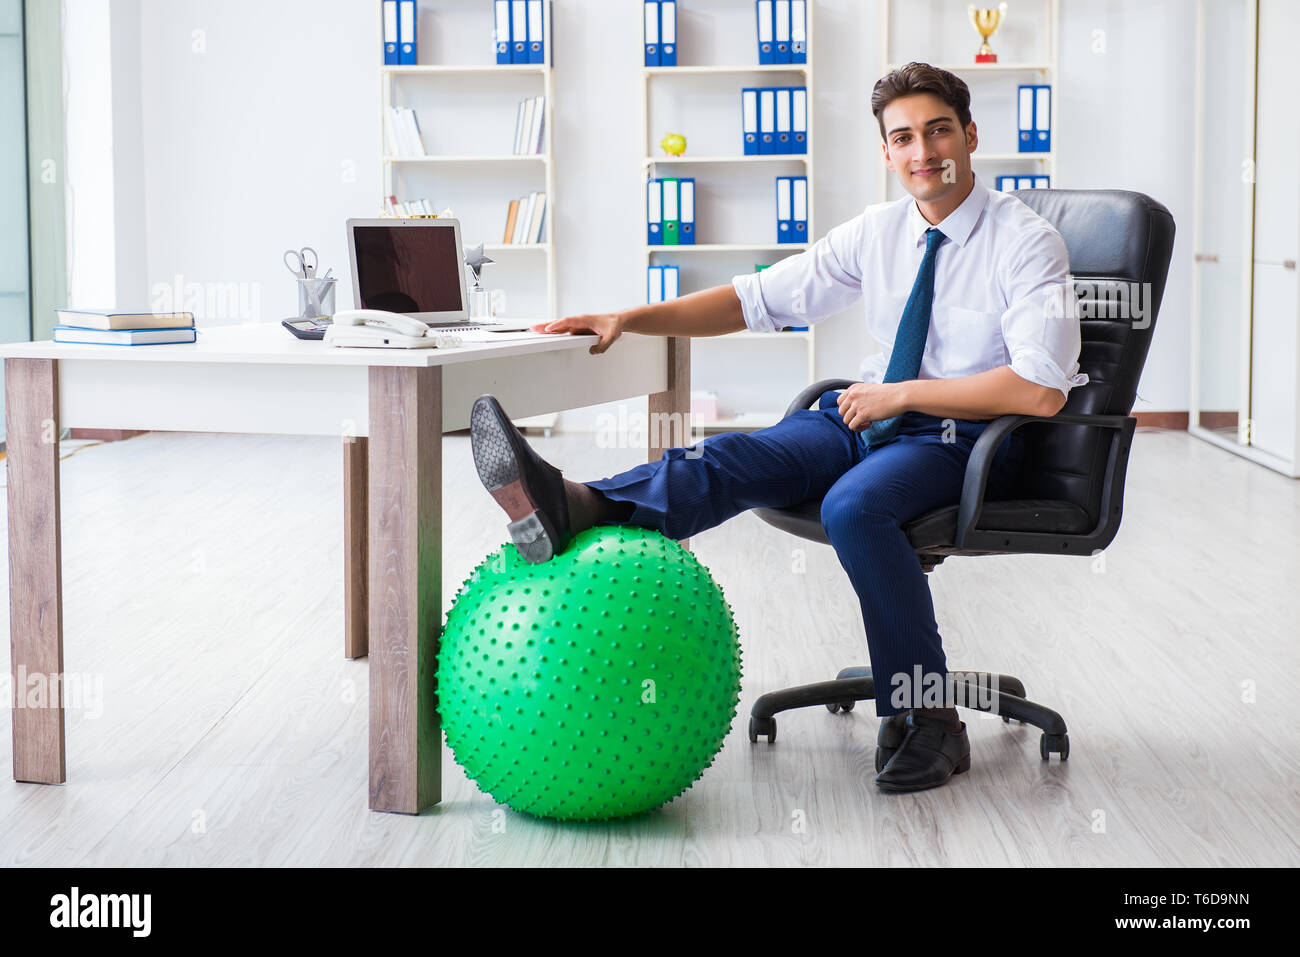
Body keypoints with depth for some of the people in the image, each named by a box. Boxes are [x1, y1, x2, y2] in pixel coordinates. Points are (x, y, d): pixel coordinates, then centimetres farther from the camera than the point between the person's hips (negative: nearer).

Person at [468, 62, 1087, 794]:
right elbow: (761, 298, 7)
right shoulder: (878, 230, 6)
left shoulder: (1027, 241, -11)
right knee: (739, 459, -21)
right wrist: (630, 319, -5)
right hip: (876, 412, 6)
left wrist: (902, 393, -18)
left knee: (855, 504, -35)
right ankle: (573, 508, -44)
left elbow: (1042, 389, -22)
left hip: (969, 436, -5)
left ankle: (931, 722, -26)